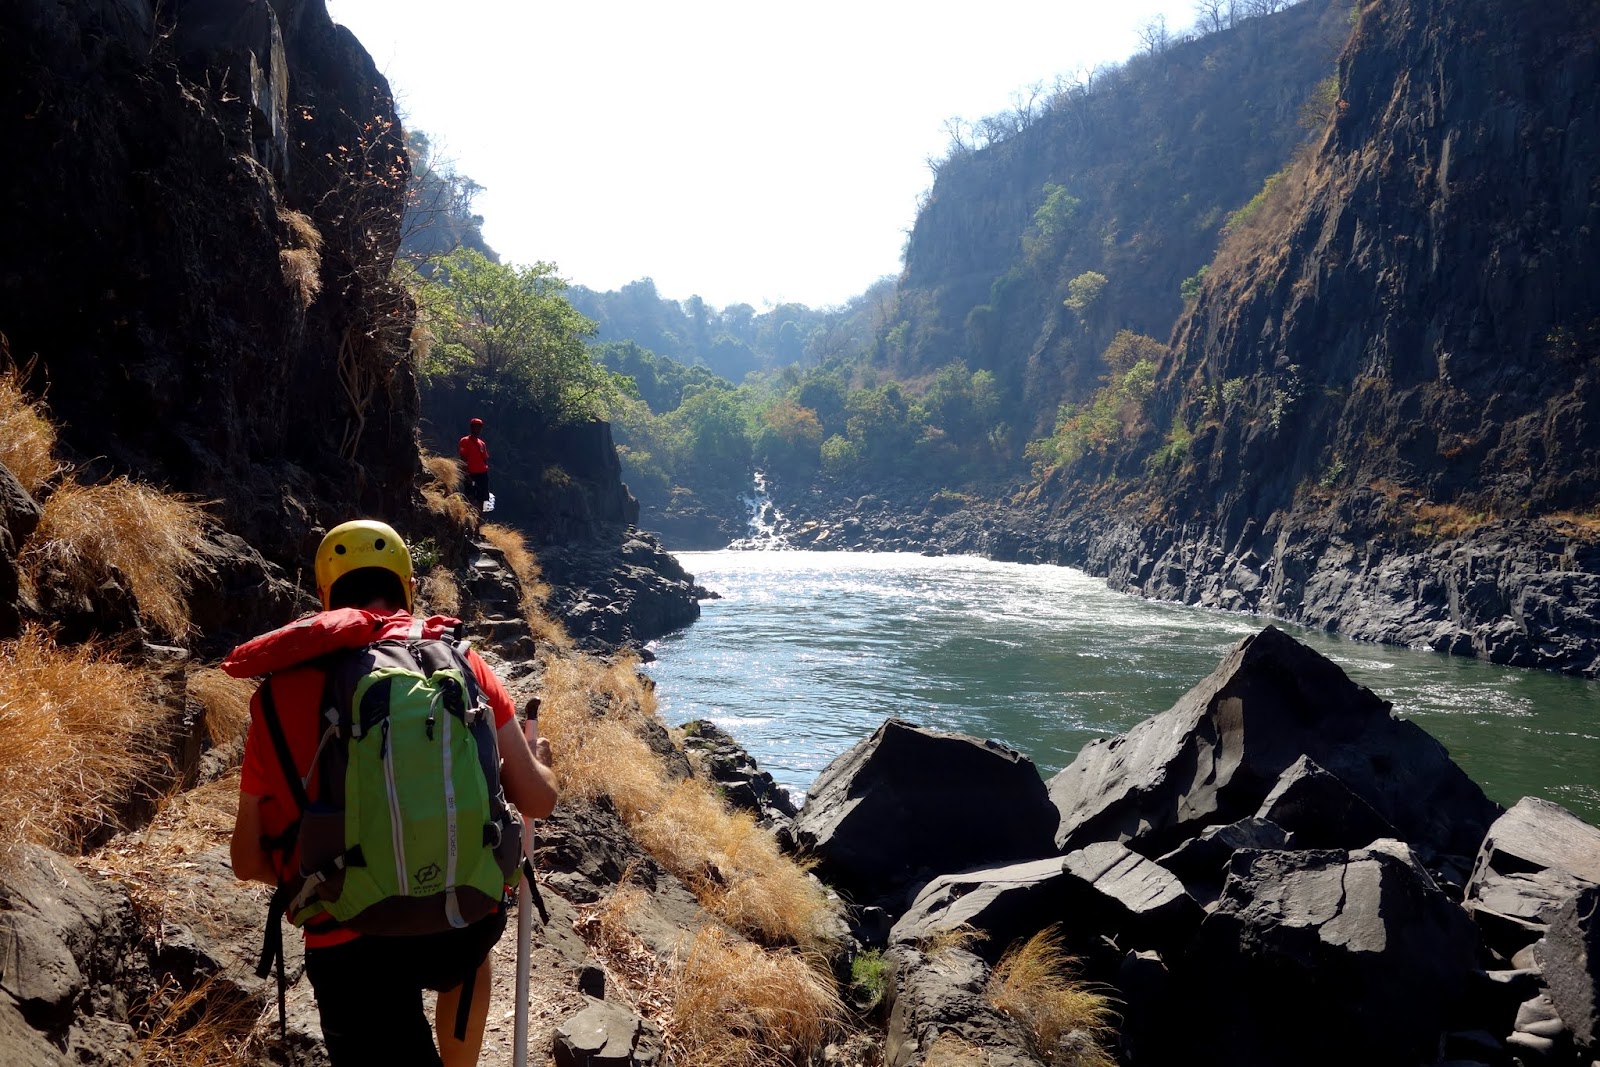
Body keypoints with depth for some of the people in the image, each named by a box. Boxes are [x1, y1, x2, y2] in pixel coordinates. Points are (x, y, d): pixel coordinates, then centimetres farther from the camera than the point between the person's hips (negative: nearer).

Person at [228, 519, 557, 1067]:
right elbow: (538, 801, 2)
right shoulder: (456, 662, 0)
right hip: (466, 918, 1)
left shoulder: (281, 693, 2)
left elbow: (248, 861, 6)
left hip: (351, 945, -1)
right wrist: (539, 762, 26)